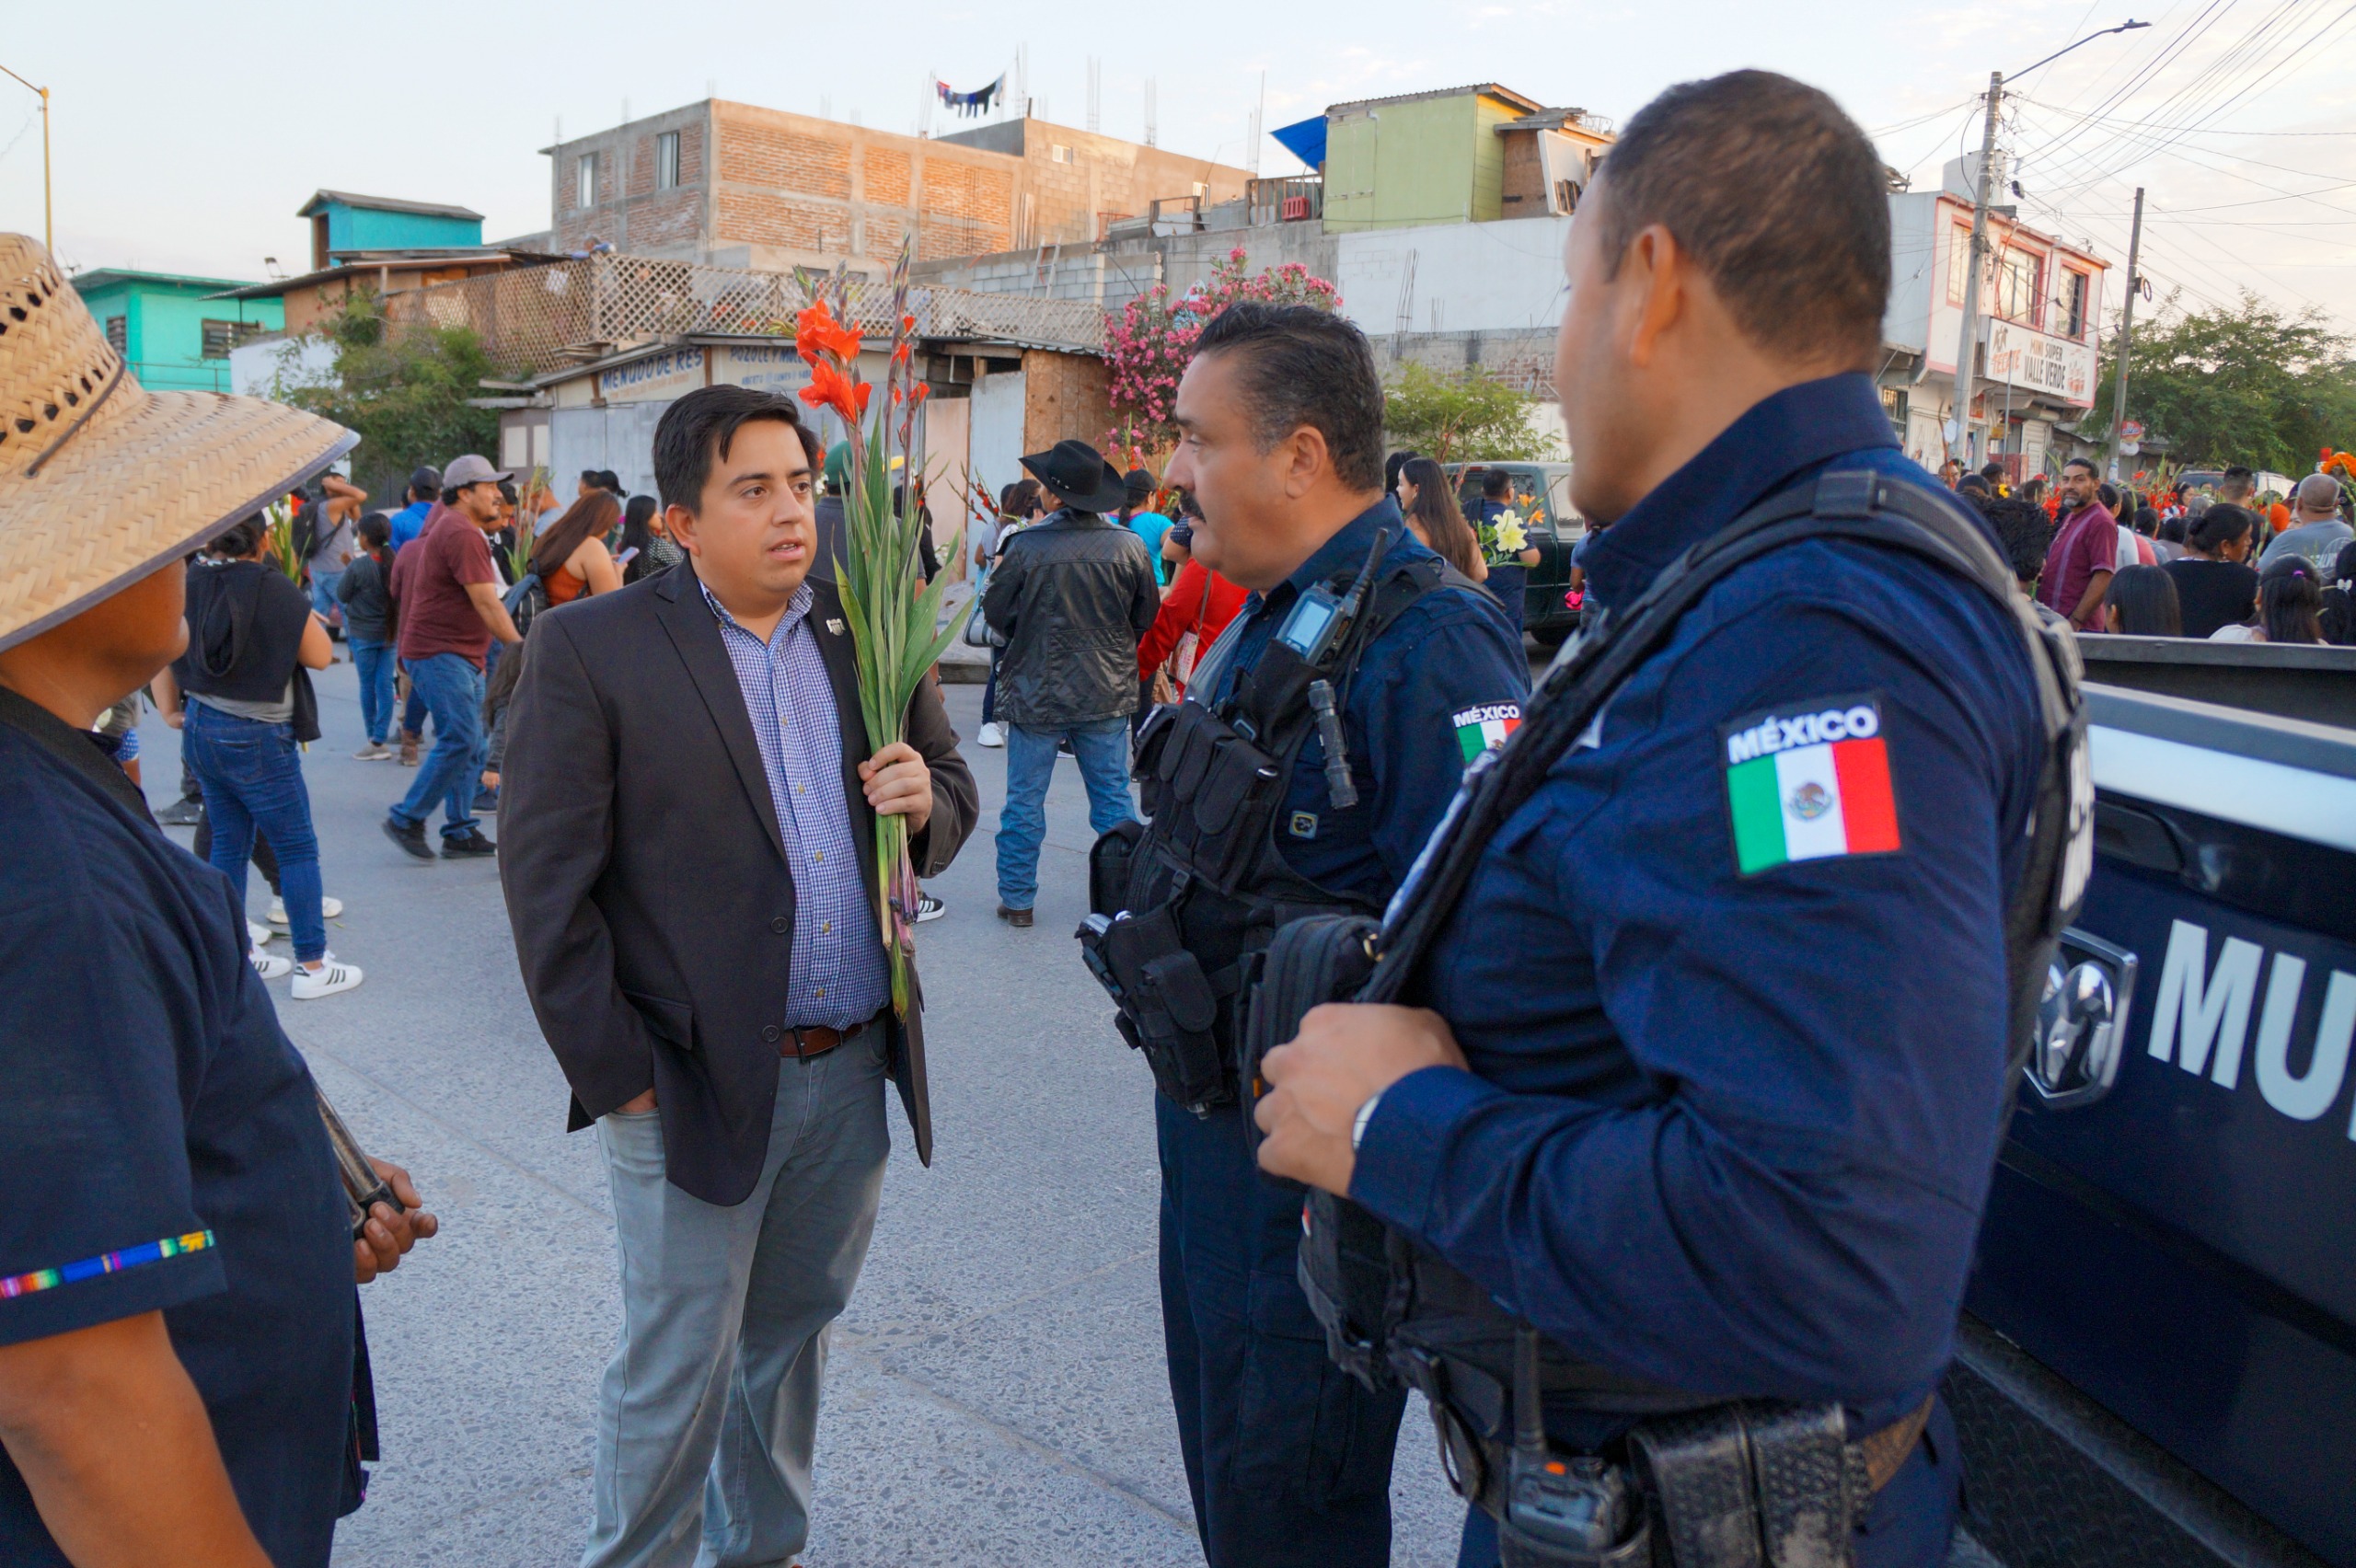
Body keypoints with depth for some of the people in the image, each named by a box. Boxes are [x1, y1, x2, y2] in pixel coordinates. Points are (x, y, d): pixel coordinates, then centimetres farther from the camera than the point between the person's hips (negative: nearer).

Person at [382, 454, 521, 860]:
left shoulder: (453, 529, 19)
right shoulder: (463, 534, -15)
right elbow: (486, 603, -19)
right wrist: (520, 647, -17)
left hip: (461, 656, 11)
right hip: (440, 653, -11)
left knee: (469, 744, 8)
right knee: (461, 739, -15)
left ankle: (460, 832, 10)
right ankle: (407, 819, -5)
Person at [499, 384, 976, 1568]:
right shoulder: (590, 648, -8)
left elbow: (952, 788, 14)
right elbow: (545, 880, -10)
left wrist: (925, 800, -11)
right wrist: (616, 1074, -11)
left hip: (853, 1071, 5)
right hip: (698, 1084, -4)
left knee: (790, 1340, 22)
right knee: (677, 1376, 9)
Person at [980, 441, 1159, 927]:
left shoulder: (1026, 546, -15)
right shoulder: (1129, 547, -8)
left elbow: (995, 613, -5)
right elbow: (1148, 618, 4)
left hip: (1036, 691, -2)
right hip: (1108, 692, 2)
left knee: (1025, 800, 9)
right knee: (1113, 796, 12)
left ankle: (1016, 899, 16)